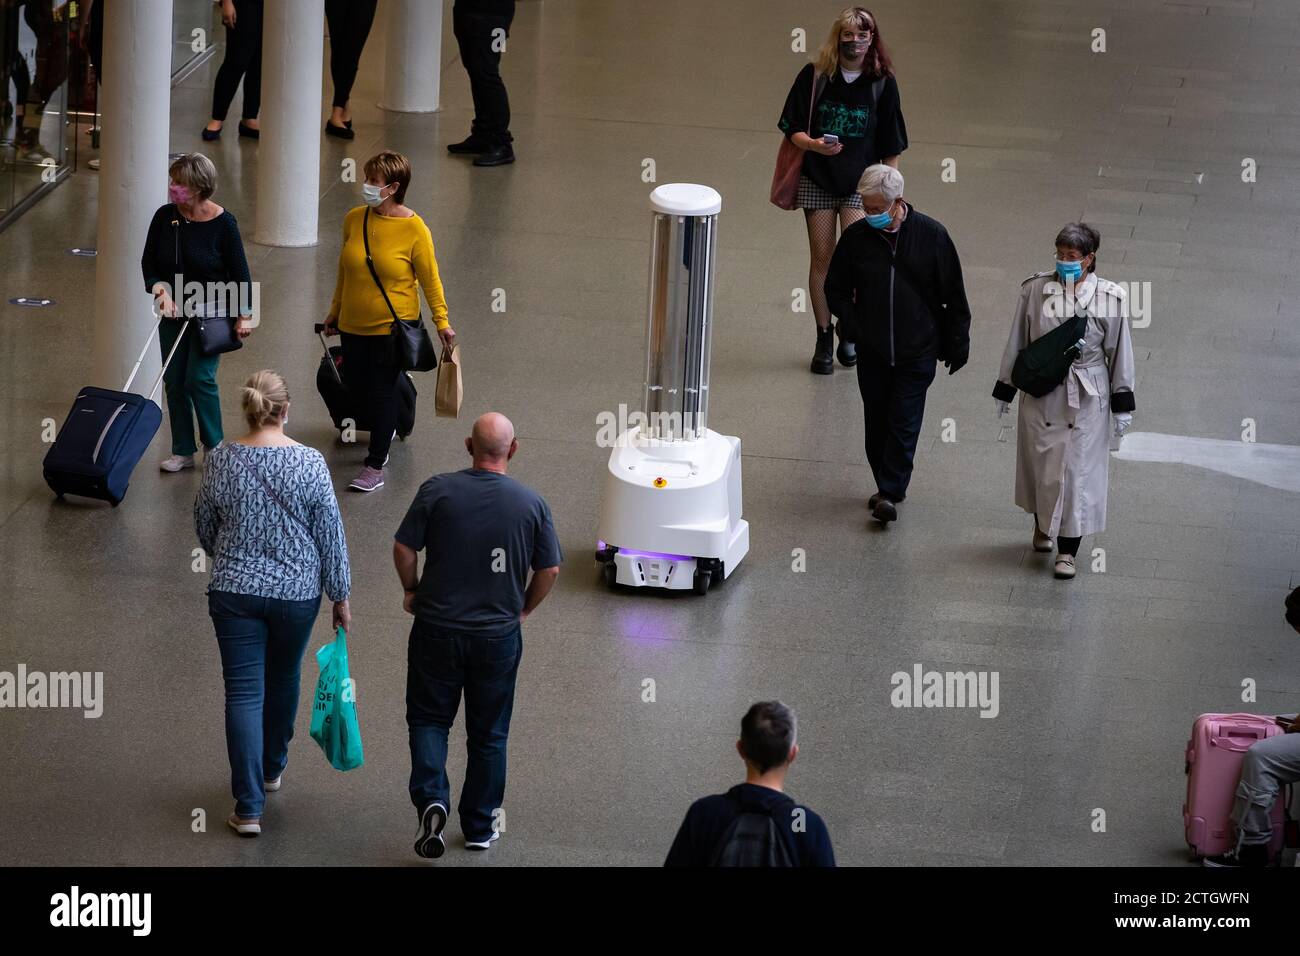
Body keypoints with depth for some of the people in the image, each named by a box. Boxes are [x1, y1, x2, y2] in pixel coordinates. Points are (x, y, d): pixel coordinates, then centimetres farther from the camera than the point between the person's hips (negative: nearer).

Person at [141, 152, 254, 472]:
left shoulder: (222, 223, -14)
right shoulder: (164, 217, -5)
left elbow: (239, 273, -6)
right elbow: (148, 263, 3)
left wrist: (244, 316, -7)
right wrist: (161, 290, -15)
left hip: (209, 313, -4)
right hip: (173, 312, 4)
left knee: (199, 379, -10)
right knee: (174, 381, 6)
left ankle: (214, 446, 7)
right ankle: (183, 451, 16)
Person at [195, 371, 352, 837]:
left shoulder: (222, 460, -7)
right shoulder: (309, 463, -12)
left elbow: (205, 529, 6)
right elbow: (331, 537, -7)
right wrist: (341, 596, 5)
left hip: (234, 591, 0)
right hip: (296, 590, 0)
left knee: (244, 693, 0)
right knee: (283, 679, 24)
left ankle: (249, 807, -5)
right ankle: (272, 768, 44)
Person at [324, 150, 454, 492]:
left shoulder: (414, 229, -16)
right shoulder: (354, 219, -3)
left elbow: (430, 280, -8)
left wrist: (441, 321, -9)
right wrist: (335, 310, 18)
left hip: (392, 326, -5)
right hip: (353, 324, 5)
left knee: (381, 391, 1)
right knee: (356, 384, 14)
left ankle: (376, 467, 13)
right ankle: (384, 429, 45)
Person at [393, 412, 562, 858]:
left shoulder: (437, 491, -10)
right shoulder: (532, 504, -6)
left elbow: (403, 548, -8)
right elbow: (550, 570, -2)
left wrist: (412, 591, 10)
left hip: (438, 627, -1)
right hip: (499, 633, 1)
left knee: (429, 719, 13)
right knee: (488, 732, 14)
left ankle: (431, 797, -10)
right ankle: (480, 826, 21)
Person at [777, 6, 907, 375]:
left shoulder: (882, 84, -3)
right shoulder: (814, 76, -5)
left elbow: (891, 148, 3)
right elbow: (792, 129, -2)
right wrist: (813, 144, -22)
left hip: (861, 182, 0)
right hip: (817, 180, 0)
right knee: (822, 258, 4)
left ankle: (849, 329, 11)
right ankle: (824, 338, 15)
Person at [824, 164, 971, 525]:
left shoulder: (931, 235, -10)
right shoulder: (856, 237, -5)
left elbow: (953, 296, -1)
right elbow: (835, 289, 7)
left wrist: (957, 344, 1)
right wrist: (853, 325, -8)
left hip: (917, 350, -3)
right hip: (872, 352, 3)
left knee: (904, 423, -6)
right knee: (877, 421, 11)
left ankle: (891, 493, -2)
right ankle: (886, 486, 26)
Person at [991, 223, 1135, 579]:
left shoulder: (1109, 298, -9)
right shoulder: (1036, 289, -5)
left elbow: (1119, 353, 0)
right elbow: (1017, 343, 5)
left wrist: (1122, 405, 2)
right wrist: (1004, 390, 9)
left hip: (1086, 401, -2)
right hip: (1040, 395, 2)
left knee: (1078, 471, -1)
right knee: (1039, 464, 13)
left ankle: (1067, 550, 10)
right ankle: (1042, 526, 40)